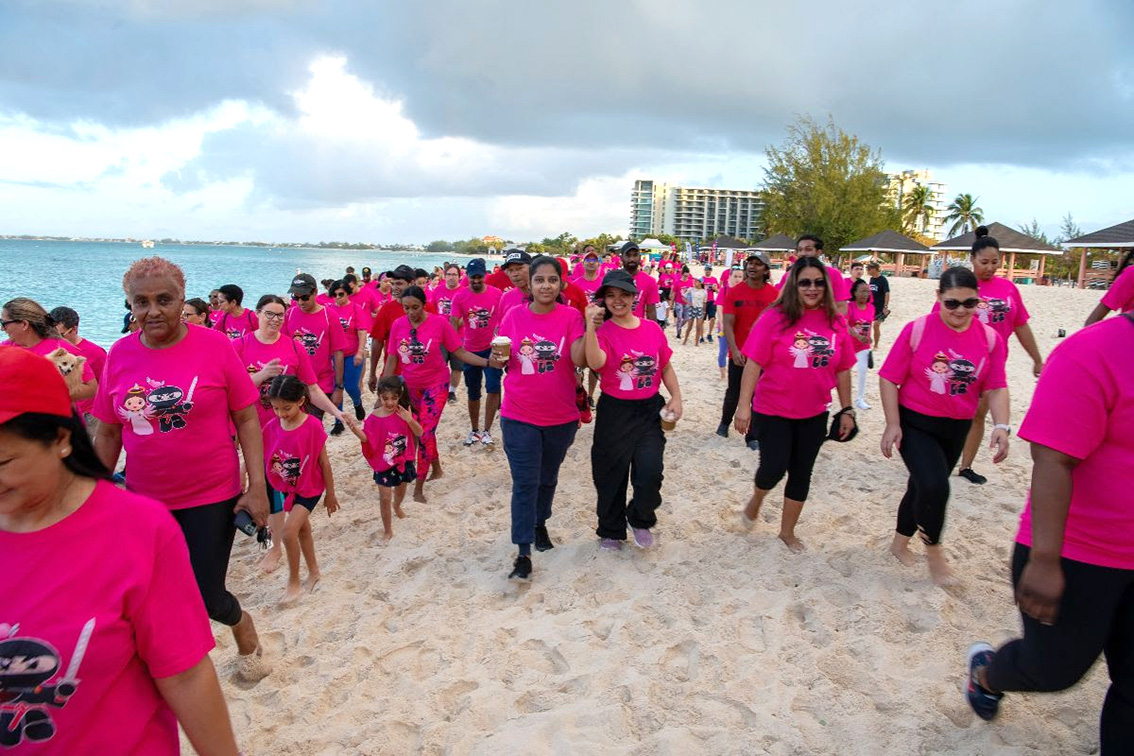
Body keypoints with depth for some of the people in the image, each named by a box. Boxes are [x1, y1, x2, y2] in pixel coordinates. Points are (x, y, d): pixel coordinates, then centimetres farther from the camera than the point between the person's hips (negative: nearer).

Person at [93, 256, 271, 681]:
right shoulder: (119, 355, -2)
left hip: (212, 497, -3)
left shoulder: (213, 345, -10)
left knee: (207, 597, 3)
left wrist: (257, 487, -11)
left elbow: (247, 419, -8)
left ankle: (245, 632, 37)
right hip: (144, 499, 3)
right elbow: (108, 433, 7)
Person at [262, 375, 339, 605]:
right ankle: (313, 572, 39)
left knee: (289, 531, -17)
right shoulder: (272, 427, -8)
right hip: (286, 488, 5)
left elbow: (324, 462, -13)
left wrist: (330, 494, -6)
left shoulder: (313, 426, -21)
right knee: (303, 530, 20)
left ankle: (294, 582, 2)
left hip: (310, 487, -5)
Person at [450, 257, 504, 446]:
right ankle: (474, 430, 28)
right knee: (473, 393, 13)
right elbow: (453, 322, -9)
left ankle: (487, 431, 0)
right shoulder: (459, 297, -7)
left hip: (492, 348, -1)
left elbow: (503, 319, 0)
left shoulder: (497, 294, -7)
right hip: (470, 350, 2)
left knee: (493, 388, -12)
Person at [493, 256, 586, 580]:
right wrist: (499, 357, -18)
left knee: (548, 478, 21)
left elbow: (578, 360, -19)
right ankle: (523, 554, 4)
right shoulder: (514, 316, -3)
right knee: (525, 483, -2)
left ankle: (540, 523, 45)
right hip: (520, 417, -1)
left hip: (561, 416, 1)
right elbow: (502, 361, 4)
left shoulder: (571, 316, -7)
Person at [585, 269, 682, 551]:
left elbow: (666, 367, 10)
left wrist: (676, 397, 1)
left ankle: (640, 520, 24)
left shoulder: (652, 329, 2)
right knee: (611, 475, 9)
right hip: (614, 411, -2)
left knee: (650, 470, -7)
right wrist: (591, 327, -33)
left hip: (650, 410, 2)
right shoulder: (603, 331, -7)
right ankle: (611, 531, 32)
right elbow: (596, 362, -27)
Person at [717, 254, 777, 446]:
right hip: (739, 355, 0)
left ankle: (752, 436, 16)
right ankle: (724, 422, 38)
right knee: (733, 394, 12)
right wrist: (734, 351, -20)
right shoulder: (734, 292, -6)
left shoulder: (774, 294, -3)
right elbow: (728, 324, -9)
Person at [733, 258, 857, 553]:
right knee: (774, 468, -3)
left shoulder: (835, 322, -2)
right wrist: (744, 405, -19)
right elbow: (753, 364, -15)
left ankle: (787, 531, 33)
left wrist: (847, 410, 7)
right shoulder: (775, 318, -13)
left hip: (814, 415, 4)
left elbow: (842, 370, 5)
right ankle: (757, 497, 33)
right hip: (772, 412, -4)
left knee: (801, 473, 13)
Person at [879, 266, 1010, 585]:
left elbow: (995, 388, -1)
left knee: (923, 486, 16)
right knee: (934, 486, -18)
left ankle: (900, 543, 39)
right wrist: (892, 424, -13)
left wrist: (1001, 426, -16)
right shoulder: (917, 330, -13)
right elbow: (889, 378, -10)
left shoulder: (990, 338, -4)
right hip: (914, 423, -4)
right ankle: (933, 549, 9)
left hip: (956, 429, 4)